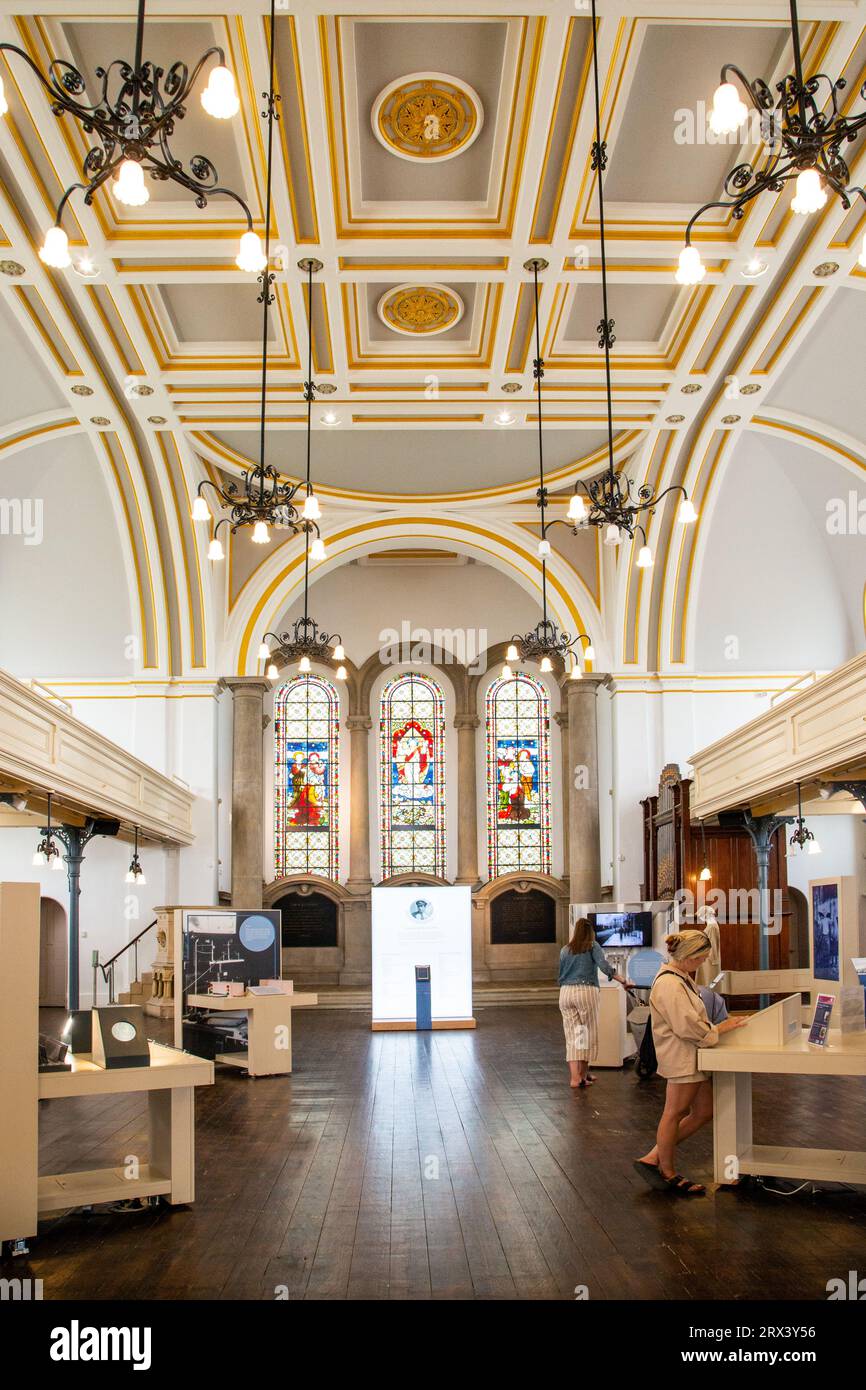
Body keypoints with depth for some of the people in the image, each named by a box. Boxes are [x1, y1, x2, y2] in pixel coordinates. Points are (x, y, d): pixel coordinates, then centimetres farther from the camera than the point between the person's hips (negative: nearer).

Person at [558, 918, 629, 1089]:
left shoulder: (565, 950, 13)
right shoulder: (593, 946, 2)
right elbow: (604, 966, -12)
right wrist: (621, 980, -9)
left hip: (565, 992, 4)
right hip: (586, 991, -3)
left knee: (572, 1036, 3)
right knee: (588, 1035, 9)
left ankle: (575, 1078, -5)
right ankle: (583, 1075, 15)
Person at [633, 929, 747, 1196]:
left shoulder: (682, 978, 14)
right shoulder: (669, 984, -21)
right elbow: (687, 1025, -24)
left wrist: (718, 1026, 10)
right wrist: (718, 1029, -13)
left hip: (692, 1056, 11)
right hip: (681, 1058, -11)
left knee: (703, 1112, 14)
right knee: (675, 1114, 3)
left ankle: (652, 1159, 19)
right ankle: (668, 1174, 18)